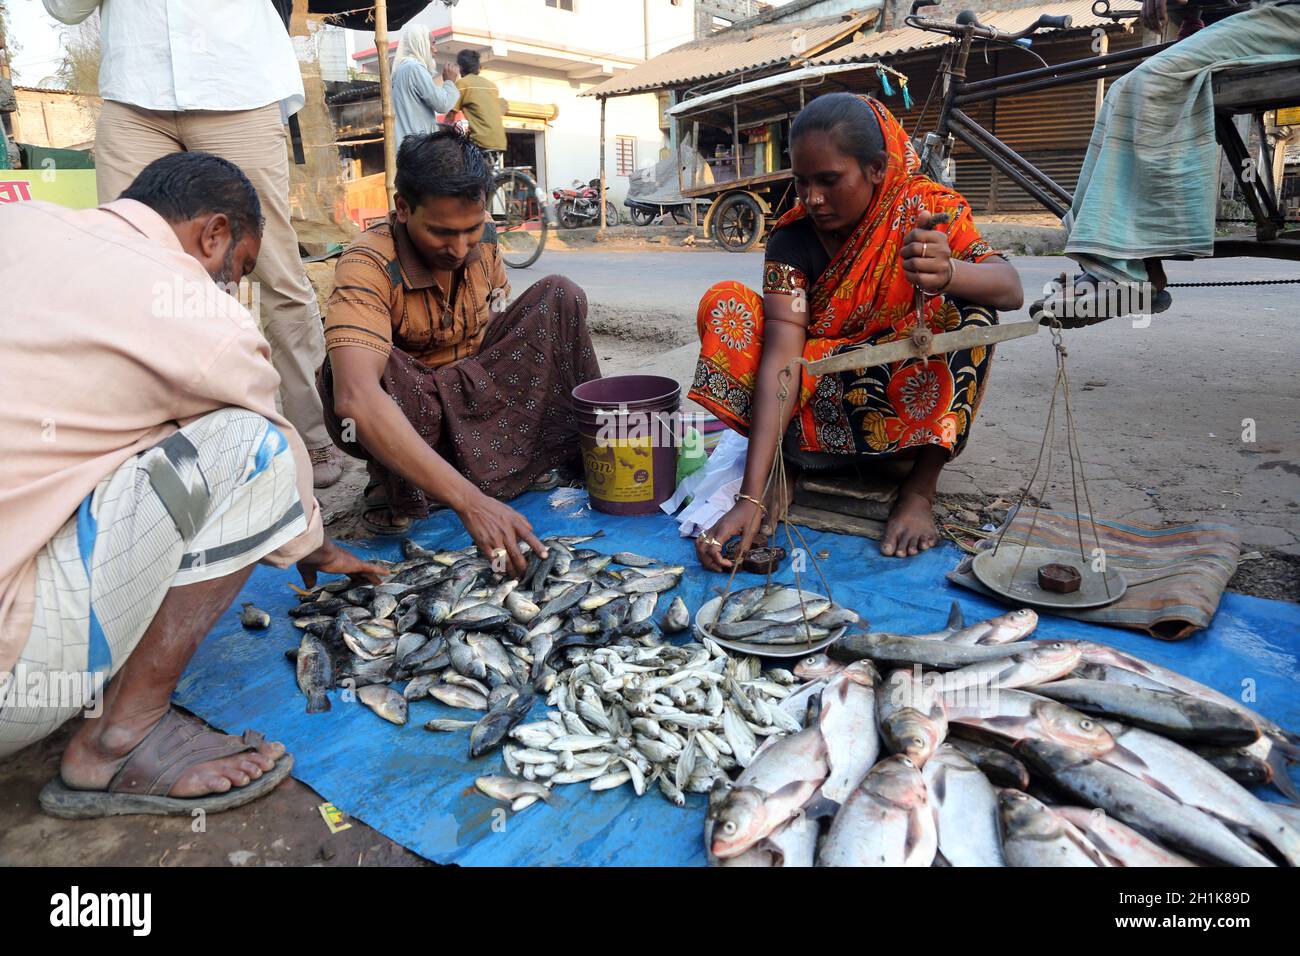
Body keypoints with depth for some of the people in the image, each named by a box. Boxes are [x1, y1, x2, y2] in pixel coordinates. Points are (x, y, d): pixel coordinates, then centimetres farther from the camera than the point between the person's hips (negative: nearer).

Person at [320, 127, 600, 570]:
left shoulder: (483, 239, -12)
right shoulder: (368, 264, -30)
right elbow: (355, 400, -46)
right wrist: (470, 501, -53)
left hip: (475, 394, 5)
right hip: (405, 414, -4)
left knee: (558, 296, -12)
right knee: (343, 373, -38)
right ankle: (394, 488, -13)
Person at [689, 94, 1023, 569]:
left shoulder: (927, 211, -12)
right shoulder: (792, 237, -13)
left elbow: (1010, 289, -26)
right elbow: (781, 356, -25)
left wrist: (948, 272, -52)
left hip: (911, 400, 0)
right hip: (822, 396, 1)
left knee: (968, 310, -27)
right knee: (724, 305, -17)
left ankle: (920, 485, -21)